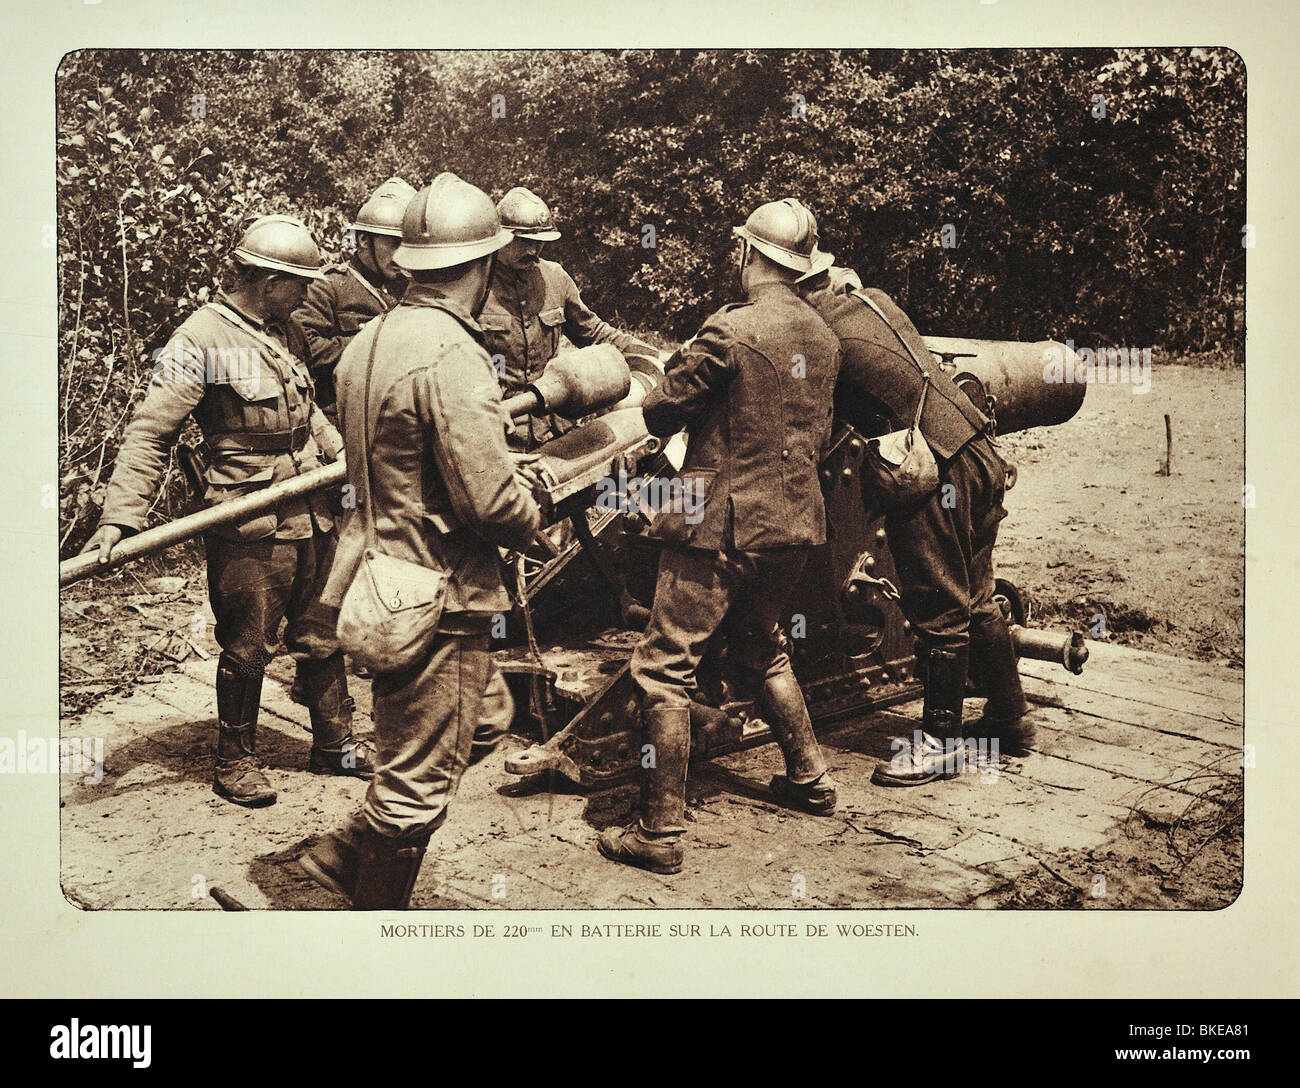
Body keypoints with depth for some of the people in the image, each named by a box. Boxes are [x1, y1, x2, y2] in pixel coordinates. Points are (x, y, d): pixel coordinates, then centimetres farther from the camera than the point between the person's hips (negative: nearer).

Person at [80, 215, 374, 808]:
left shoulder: (287, 331, 11)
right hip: (248, 529, -7)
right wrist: (119, 516, -24)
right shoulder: (201, 339, -14)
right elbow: (150, 433, -17)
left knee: (320, 635, 17)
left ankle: (335, 742, 32)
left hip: (311, 516, 7)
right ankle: (234, 763, 22)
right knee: (246, 648, 4)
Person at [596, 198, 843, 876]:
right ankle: (809, 779, 37)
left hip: (723, 523, -8)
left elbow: (660, 415, -9)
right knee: (763, 650, 28)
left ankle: (661, 833, 2)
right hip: (794, 520, 8)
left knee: (664, 670, -1)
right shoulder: (823, 338, 7)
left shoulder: (731, 331, -16)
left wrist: (672, 377, 11)